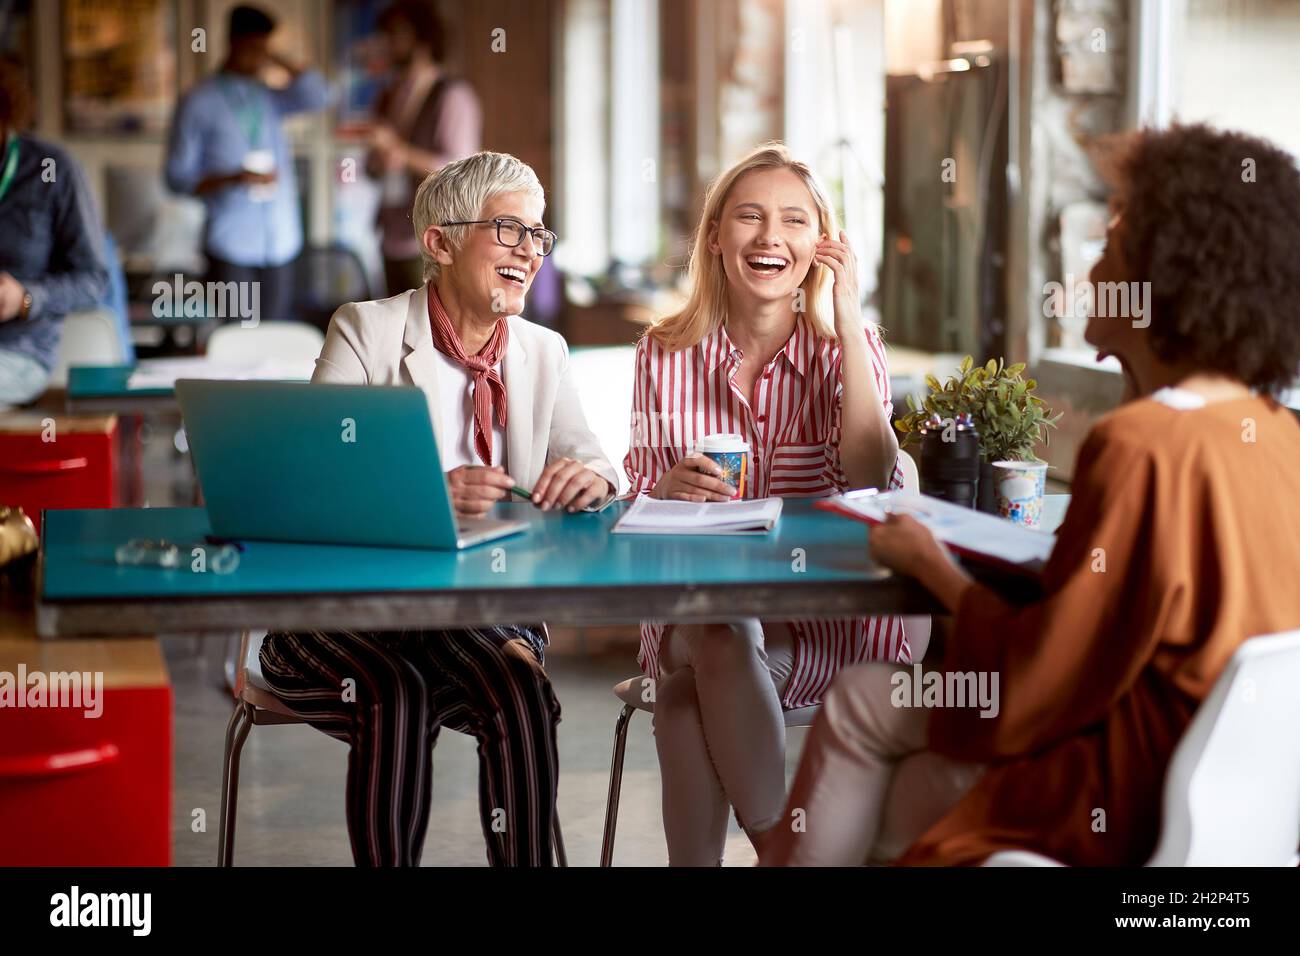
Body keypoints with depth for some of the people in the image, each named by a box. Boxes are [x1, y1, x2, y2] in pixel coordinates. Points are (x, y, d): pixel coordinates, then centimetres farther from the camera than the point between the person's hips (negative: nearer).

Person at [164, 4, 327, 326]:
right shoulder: (198, 103, 2)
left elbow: (315, 95, -4)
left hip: (280, 243, 4)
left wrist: (277, 59, 1)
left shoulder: (269, 97, 14)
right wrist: (234, 179, -15)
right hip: (230, 248, -4)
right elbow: (178, 178, -1)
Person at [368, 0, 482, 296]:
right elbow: (374, 166, 16)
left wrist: (401, 151, -26)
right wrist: (383, 160, -8)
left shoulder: (451, 95, -8)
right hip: (395, 239, 7)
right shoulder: (389, 97, 14)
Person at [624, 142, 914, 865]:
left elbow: (872, 482, -14)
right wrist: (672, 487, -17)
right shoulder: (665, 354, 5)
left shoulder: (846, 347, 3)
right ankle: (780, 850, -17)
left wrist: (847, 320, -15)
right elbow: (638, 499, 8)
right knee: (706, 633, -32)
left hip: (820, 618, -1)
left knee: (717, 644, -31)